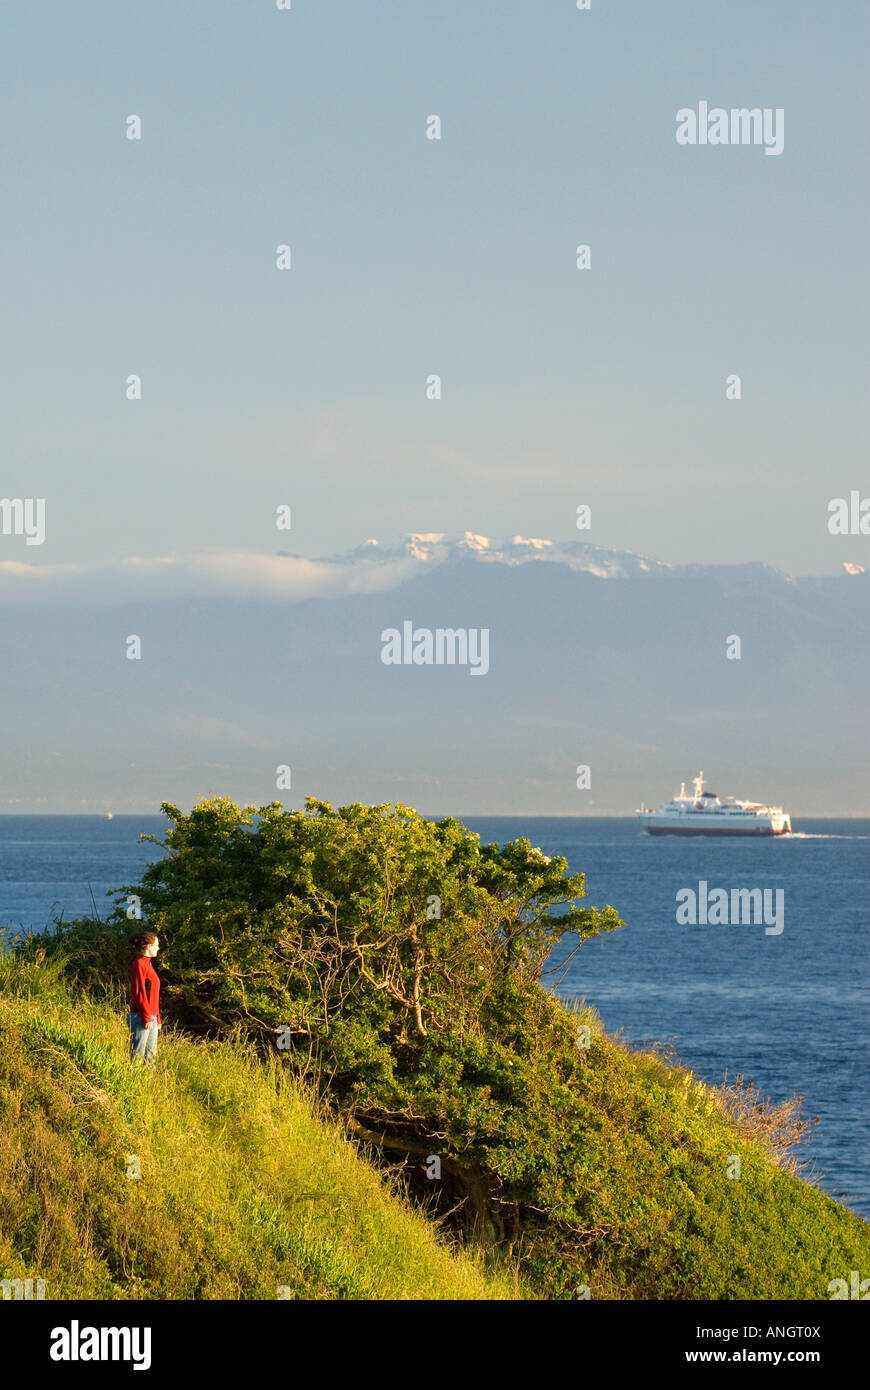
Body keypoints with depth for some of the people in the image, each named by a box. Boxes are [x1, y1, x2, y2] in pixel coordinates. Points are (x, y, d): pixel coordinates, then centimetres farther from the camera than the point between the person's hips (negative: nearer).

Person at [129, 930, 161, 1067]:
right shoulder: (139, 964, -11)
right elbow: (139, 993, -16)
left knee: (151, 1055, 11)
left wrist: (157, 1018, 20)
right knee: (137, 1055, -7)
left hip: (151, 1017, 9)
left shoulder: (147, 964, 16)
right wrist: (146, 1018, -18)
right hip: (141, 1016, -9)